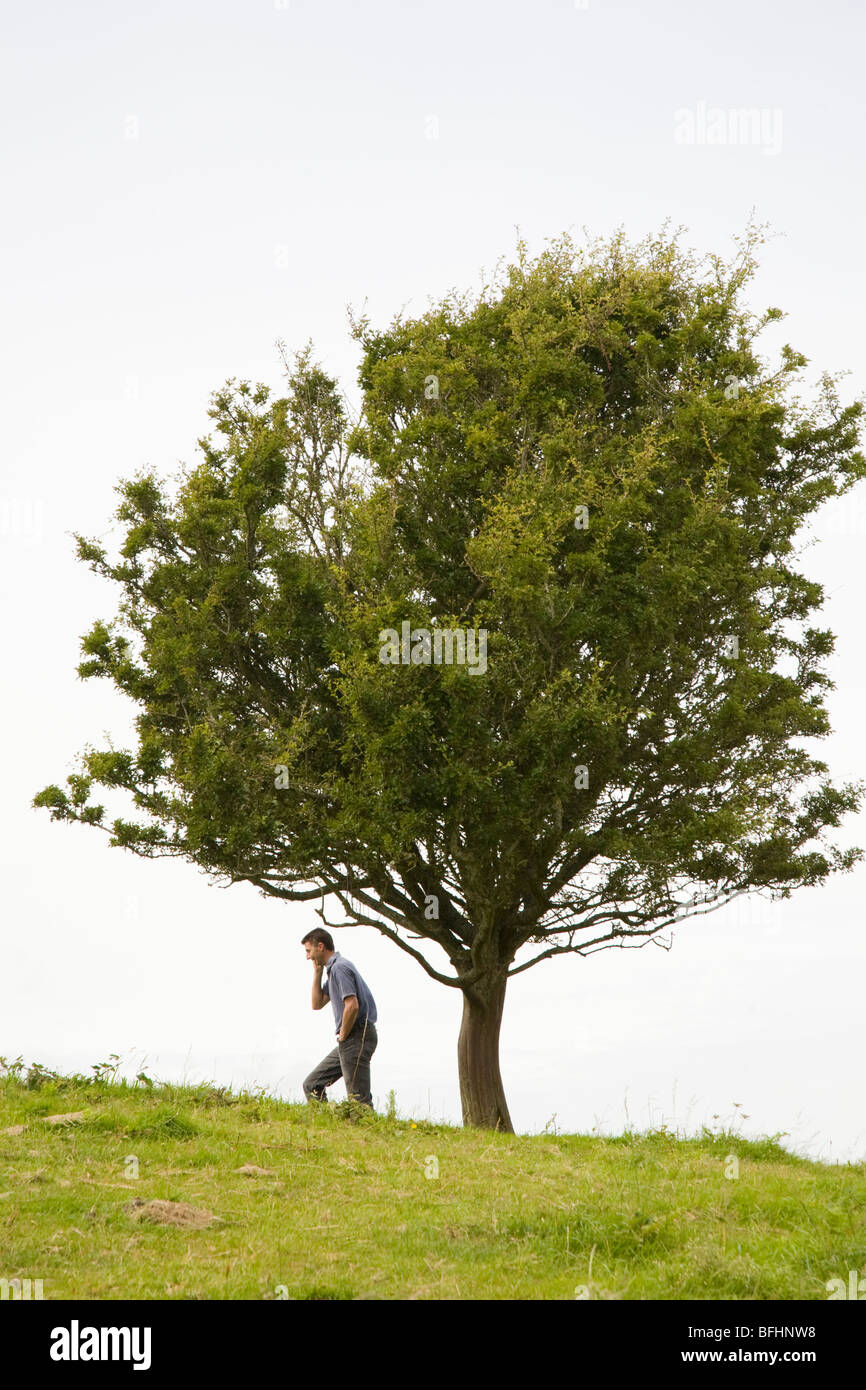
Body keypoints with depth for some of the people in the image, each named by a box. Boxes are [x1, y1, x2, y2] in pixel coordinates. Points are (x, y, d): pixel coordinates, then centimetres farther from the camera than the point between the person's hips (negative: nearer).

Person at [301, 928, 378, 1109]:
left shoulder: (339, 967, -13)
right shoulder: (333, 968, 19)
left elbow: (352, 1005, -24)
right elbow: (317, 1004, 22)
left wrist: (342, 1037, -12)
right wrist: (317, 972, 14)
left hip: (357, 1036, -11)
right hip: (349, 1040, 11)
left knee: (358, 1098, -10)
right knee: (312, 1085, 11)